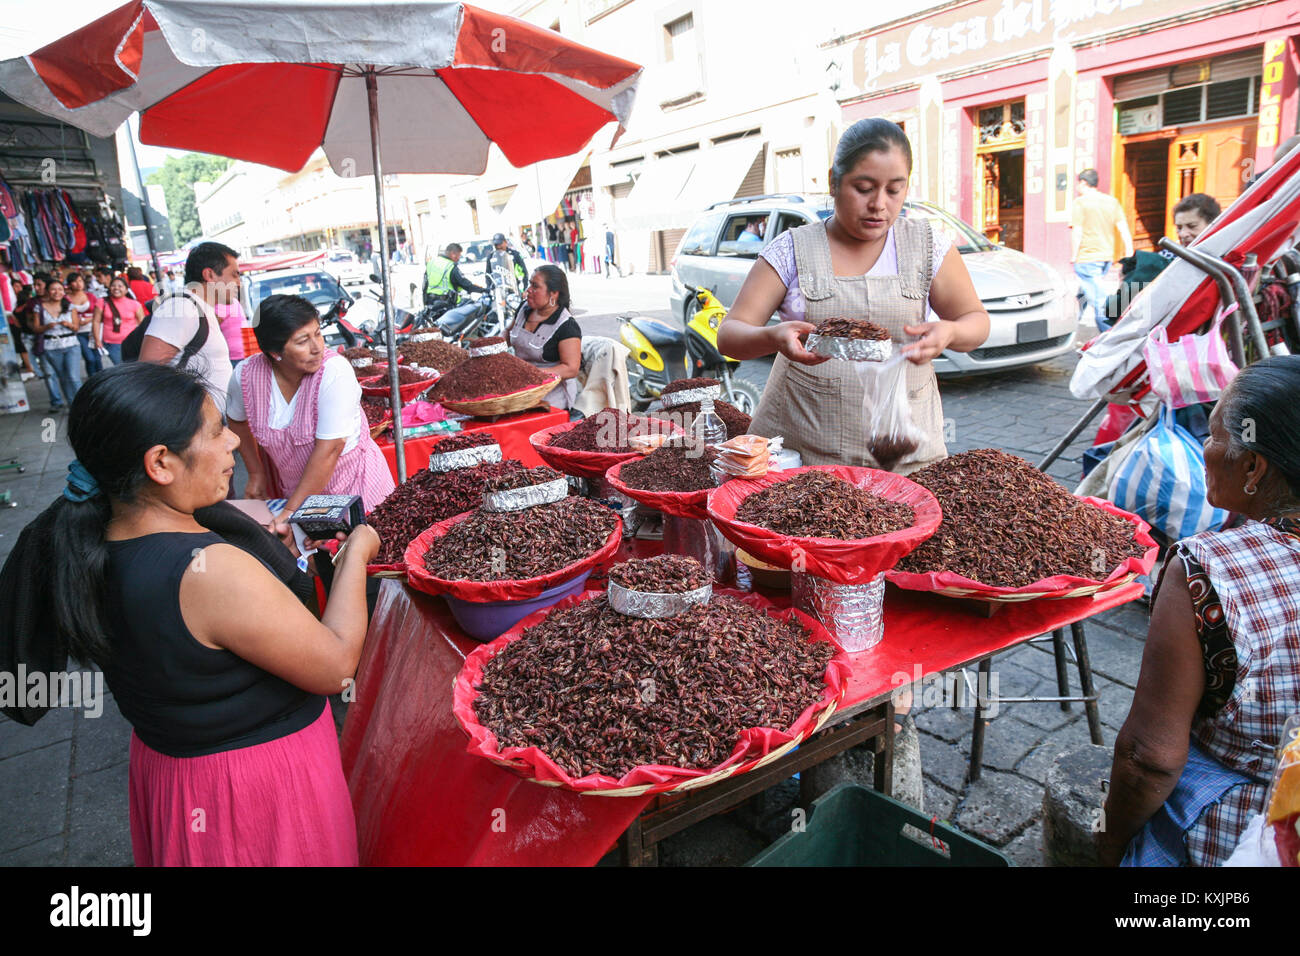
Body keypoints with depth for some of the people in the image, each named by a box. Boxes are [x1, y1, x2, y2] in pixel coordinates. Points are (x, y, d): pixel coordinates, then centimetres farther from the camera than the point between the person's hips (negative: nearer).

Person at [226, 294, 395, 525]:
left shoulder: (334, 371, -25)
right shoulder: (246, 375, -12)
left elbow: (329, 450, -26)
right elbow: (237, 420, 12)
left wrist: (290, 512, -23)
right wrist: (256, 473, 11)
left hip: (353, 488, -3)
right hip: (296, 491, 4)